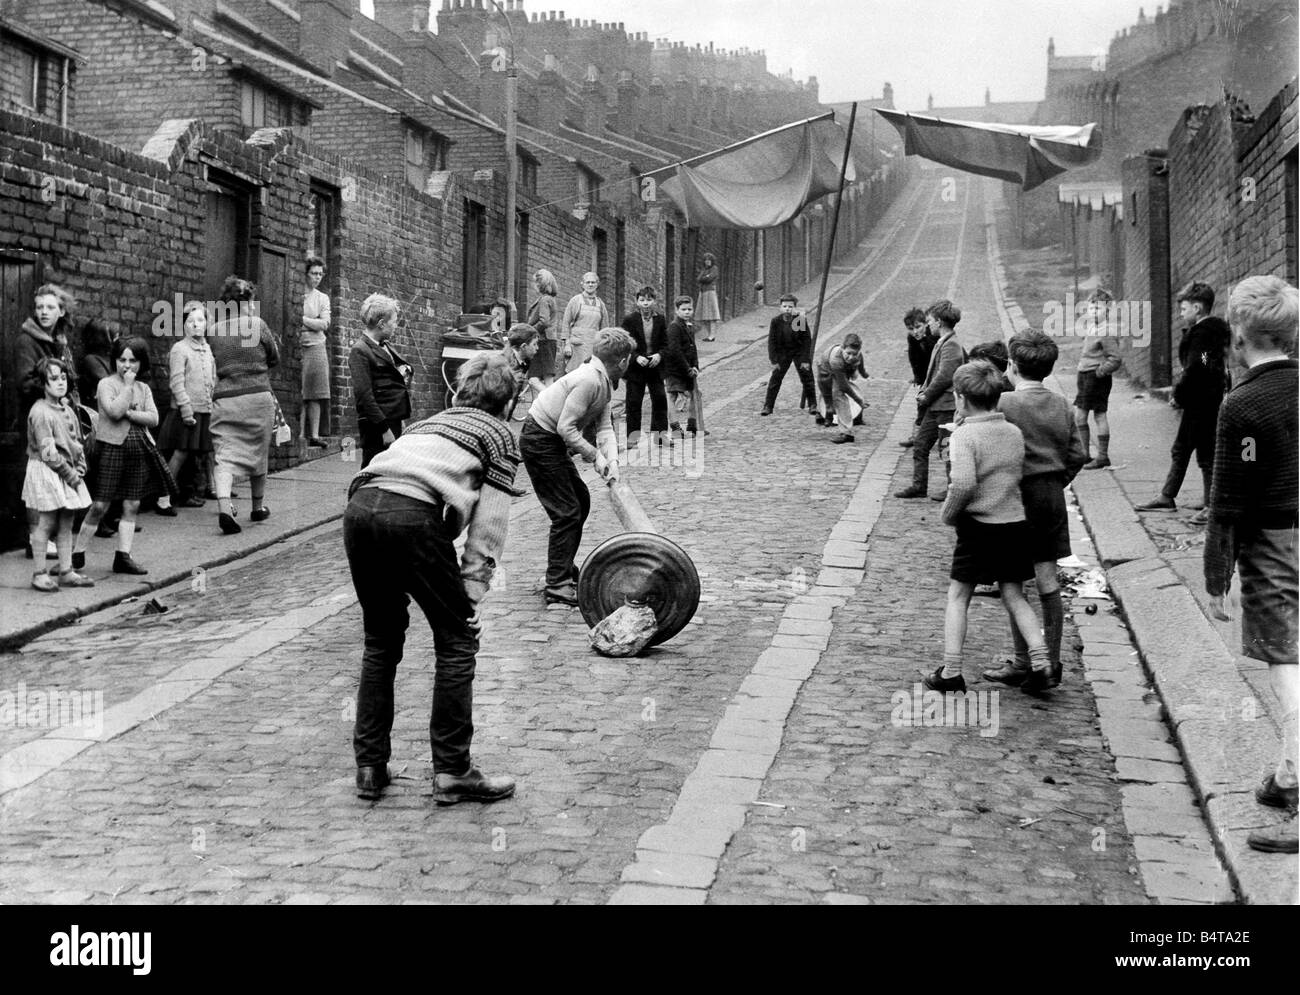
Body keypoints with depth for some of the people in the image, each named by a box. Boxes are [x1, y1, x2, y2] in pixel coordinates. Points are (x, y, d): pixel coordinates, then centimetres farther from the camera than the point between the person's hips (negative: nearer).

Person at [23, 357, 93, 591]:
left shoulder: (67, 410, 12)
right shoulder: (40, 412, -14)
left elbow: (77, 442, 17)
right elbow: (48, 452, -18)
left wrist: (80, 469, 3)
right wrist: (70, 474, -14)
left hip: (69, 474, 8)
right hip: (46, 474, -8)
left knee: (66, 524, 9)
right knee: (46, 523, -3)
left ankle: (66, 572, 14)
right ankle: (39, 574, 5)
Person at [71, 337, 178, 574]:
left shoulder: (144, 389, 13)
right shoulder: (106, 384, -2)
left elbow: (153, 419, 1)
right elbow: (114, 411, -18)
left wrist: (129, 413, -12)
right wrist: (128, 386, -12)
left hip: (139, 450, 5)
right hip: (112, 447, -5)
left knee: (132, 506, 5)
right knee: (99, 505, -4)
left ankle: (123, 556, 11)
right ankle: (77, 554, 6)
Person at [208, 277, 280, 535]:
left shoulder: (214, 330, 6)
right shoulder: (257, 324, -3)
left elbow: (216, 362, 13)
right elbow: (275, 359, 6)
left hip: (223, 398, 2)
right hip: (257, 396, -2)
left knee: (225, 455, -3)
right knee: (257, 453, 14)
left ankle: (224, 507, -24)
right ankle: (258, 507, 27)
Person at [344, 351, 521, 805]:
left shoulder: (432, 421, 36)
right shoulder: (499, 435, 19)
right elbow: (489, 523, 8)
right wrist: (473, 592, 10)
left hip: (359, 507, 6)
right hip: (412, 516, -6)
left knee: (380, 643, 21)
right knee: (456, 643, 9)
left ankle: (370, 767, 23)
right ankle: (452, 772, 12)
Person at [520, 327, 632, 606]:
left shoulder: (603, 381, 9)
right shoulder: (589, 380, -24)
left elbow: (604, 426, 3)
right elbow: (566, 428, -25)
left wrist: (612, 460, -13)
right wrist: (594, 455, -17)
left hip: (551, 442, 11)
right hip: (539, 440, -11)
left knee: (581, 502, 19)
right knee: (567, 512, -10)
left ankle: (564, 568, 30)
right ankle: (557, 587, -7)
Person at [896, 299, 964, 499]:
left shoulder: (951, 345, -16)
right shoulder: (941, 343, 13)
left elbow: (944, 376, -22)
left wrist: (926, 395, -12)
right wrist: (923, 389, 6)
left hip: (946, 406, -10)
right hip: (935, 406, 10)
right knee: (920, 446, 10)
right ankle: (919, 486, 16)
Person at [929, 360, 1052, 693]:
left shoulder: (964, 435, -15)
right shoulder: (1015, 432, 5)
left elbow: (963, 484, -26)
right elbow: (1020, 476, 9)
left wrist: (949, 513, -9)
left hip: (979, 526, -5)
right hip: (1016, 524, 5)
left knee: (958, 597, 8)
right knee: (1014, 596, 15)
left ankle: (951, 671, 7)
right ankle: (1039, 660, 3)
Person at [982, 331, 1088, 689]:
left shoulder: (1004, 403, -12)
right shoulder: (1061, 405, 5)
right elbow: (1078, 455, 6)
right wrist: (1056, 484, 17)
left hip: (1019, 495, -6)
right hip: (1053, 497, 6)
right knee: (1048, 580, 9)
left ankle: (1022, 663, 7)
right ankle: (1052, 663, 14)